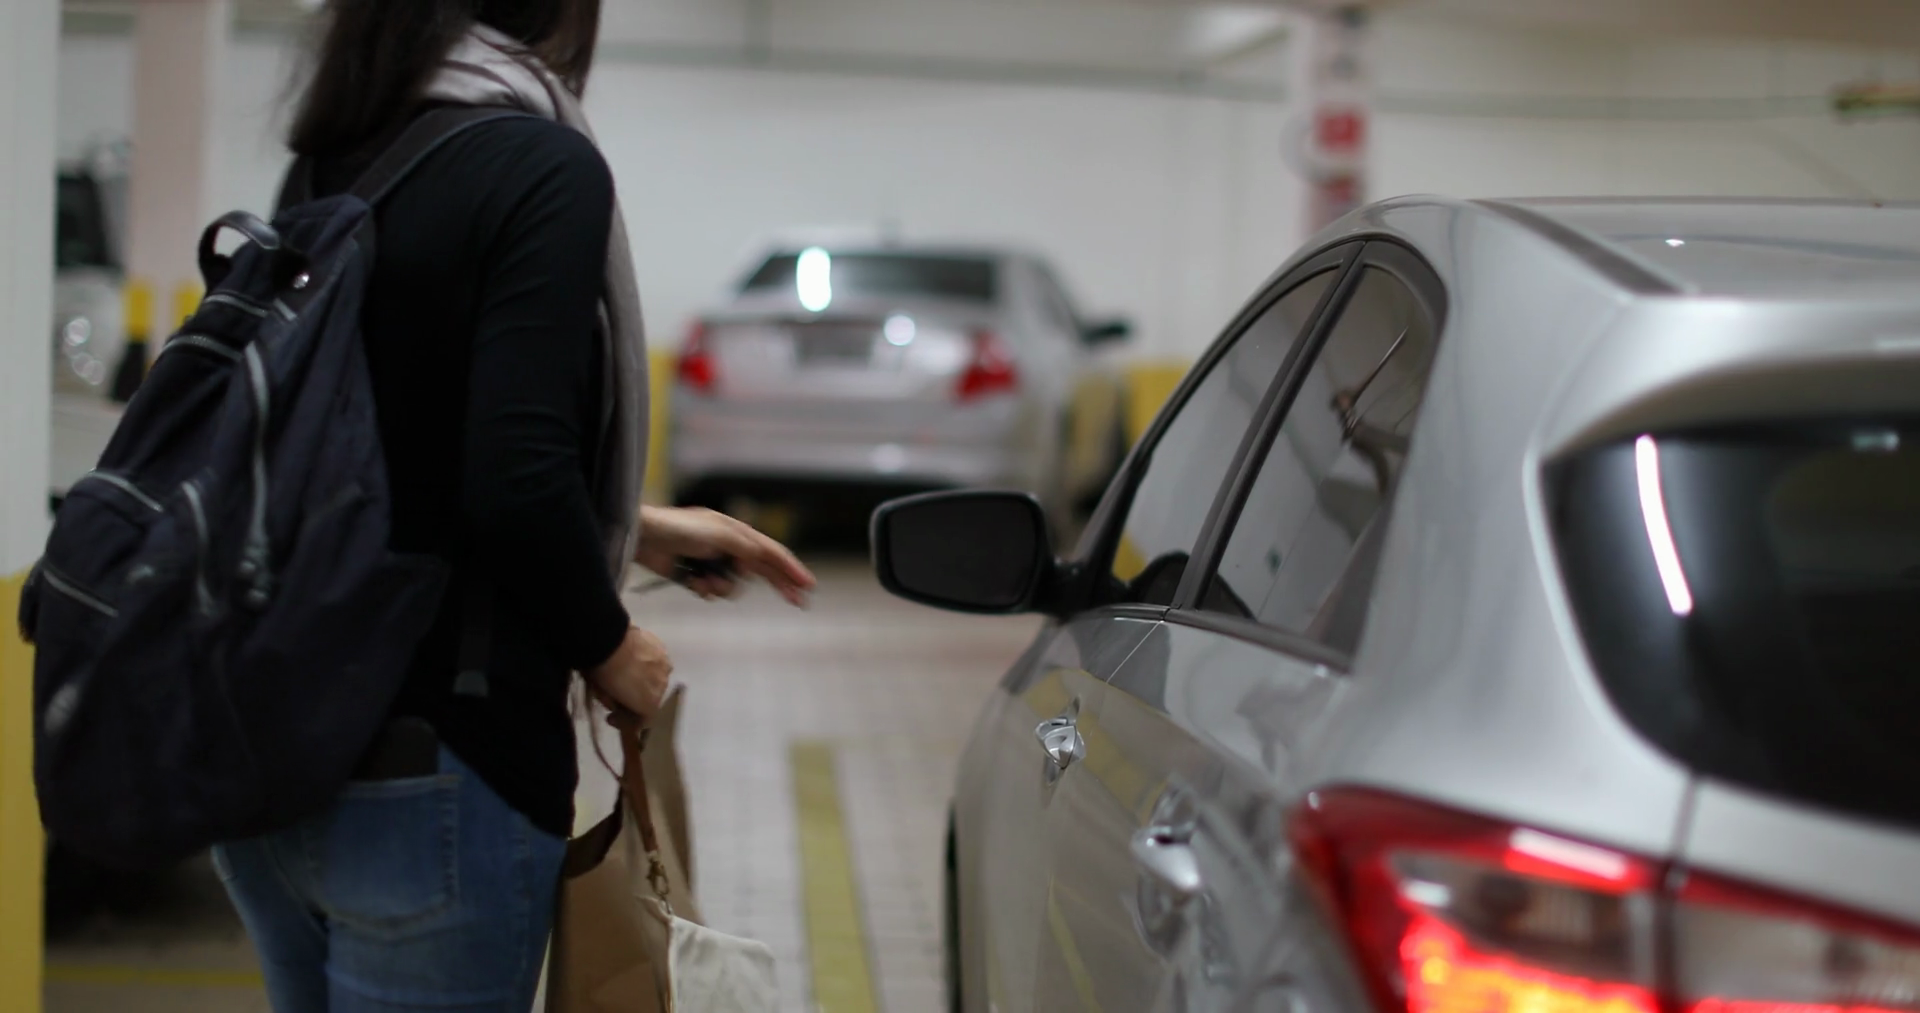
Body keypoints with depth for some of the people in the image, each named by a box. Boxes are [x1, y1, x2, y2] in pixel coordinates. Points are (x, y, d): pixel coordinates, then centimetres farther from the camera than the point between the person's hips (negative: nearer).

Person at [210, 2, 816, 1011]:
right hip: (424, 775, -7)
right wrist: (610, 647, -6)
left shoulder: (330, 166, 8)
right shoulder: (543, 167, -15)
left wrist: (634, 529, 23)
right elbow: (516, 482, -24)